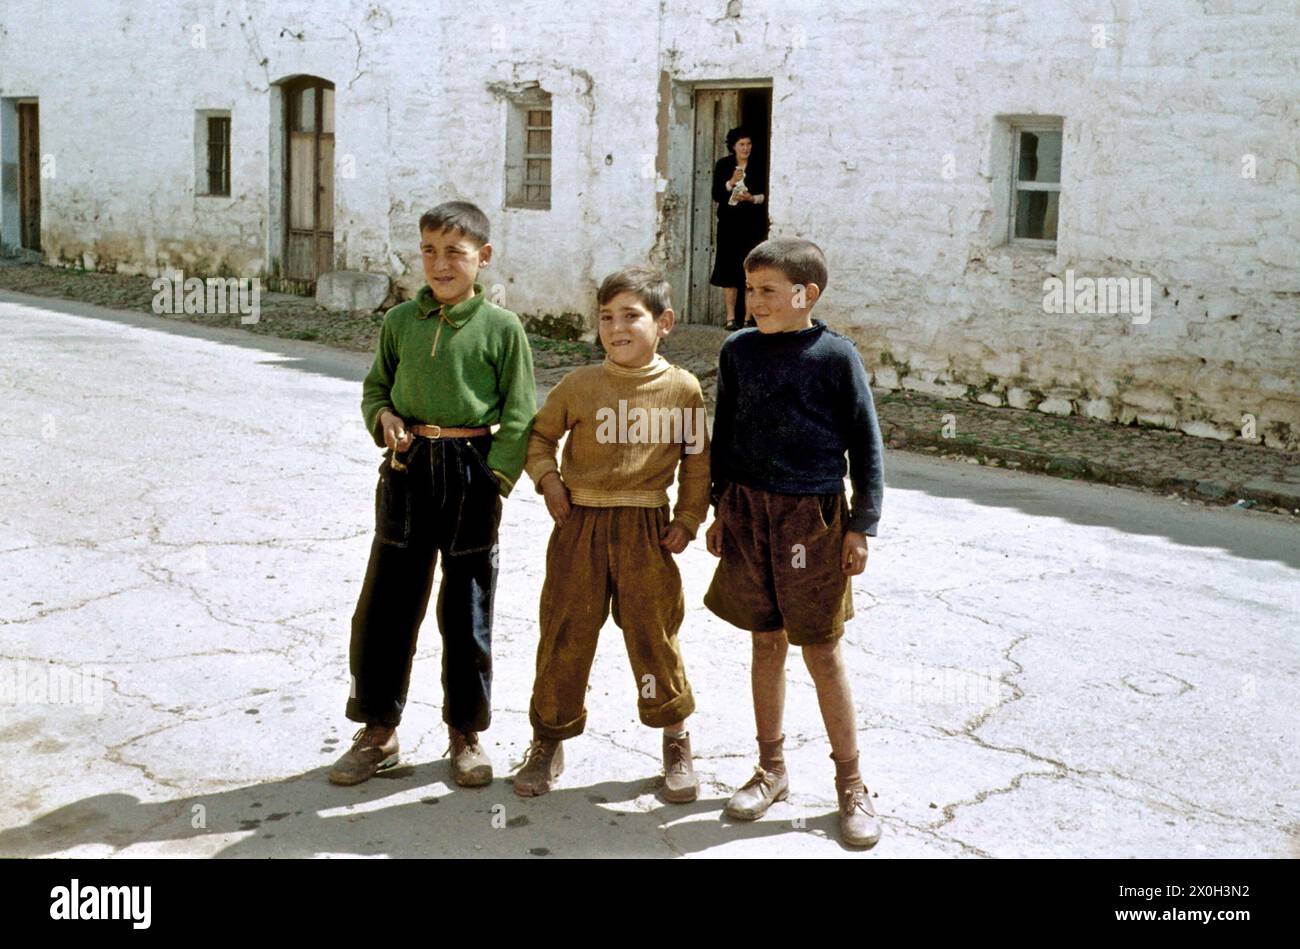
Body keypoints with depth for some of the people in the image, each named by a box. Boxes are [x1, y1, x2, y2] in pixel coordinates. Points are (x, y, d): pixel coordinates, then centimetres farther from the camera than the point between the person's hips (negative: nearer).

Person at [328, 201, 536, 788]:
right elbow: (375, 387, 16)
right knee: (385, 602, 6)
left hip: (472, 473, -3)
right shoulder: (401, 321, 5)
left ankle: (466, 731, 24)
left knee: (467, 609, 8)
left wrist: (495, 479, -12)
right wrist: (384, 417, -6)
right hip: (407, 470, 3)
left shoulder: (502, 328, -5)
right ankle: (377, 729, 22)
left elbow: (519, 415, -4)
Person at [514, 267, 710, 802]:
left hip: (645, 530, -1)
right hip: (579, 524, 1)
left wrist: (688, 520, 1)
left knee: (655, 635, 6)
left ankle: (677, 743, 25)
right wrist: (547, 478, -3)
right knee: (565, 635, 6)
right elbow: (539, 434, 12)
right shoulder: (579, 385, -1)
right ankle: (548, 742, 22)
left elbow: (697, 460, 6)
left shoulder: (682, 388, -2)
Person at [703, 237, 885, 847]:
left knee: (821, 650, 1)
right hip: (748, 510, 4)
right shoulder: (738, 352, 4)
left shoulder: (835, 356, -8)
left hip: (813, 515, -4)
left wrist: (861, 526, -5)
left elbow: (866, 444, -3)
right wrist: (721, 511, 13)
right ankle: (771, 769, 26)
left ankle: (851, 783, 15)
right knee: (766, 642, 12)